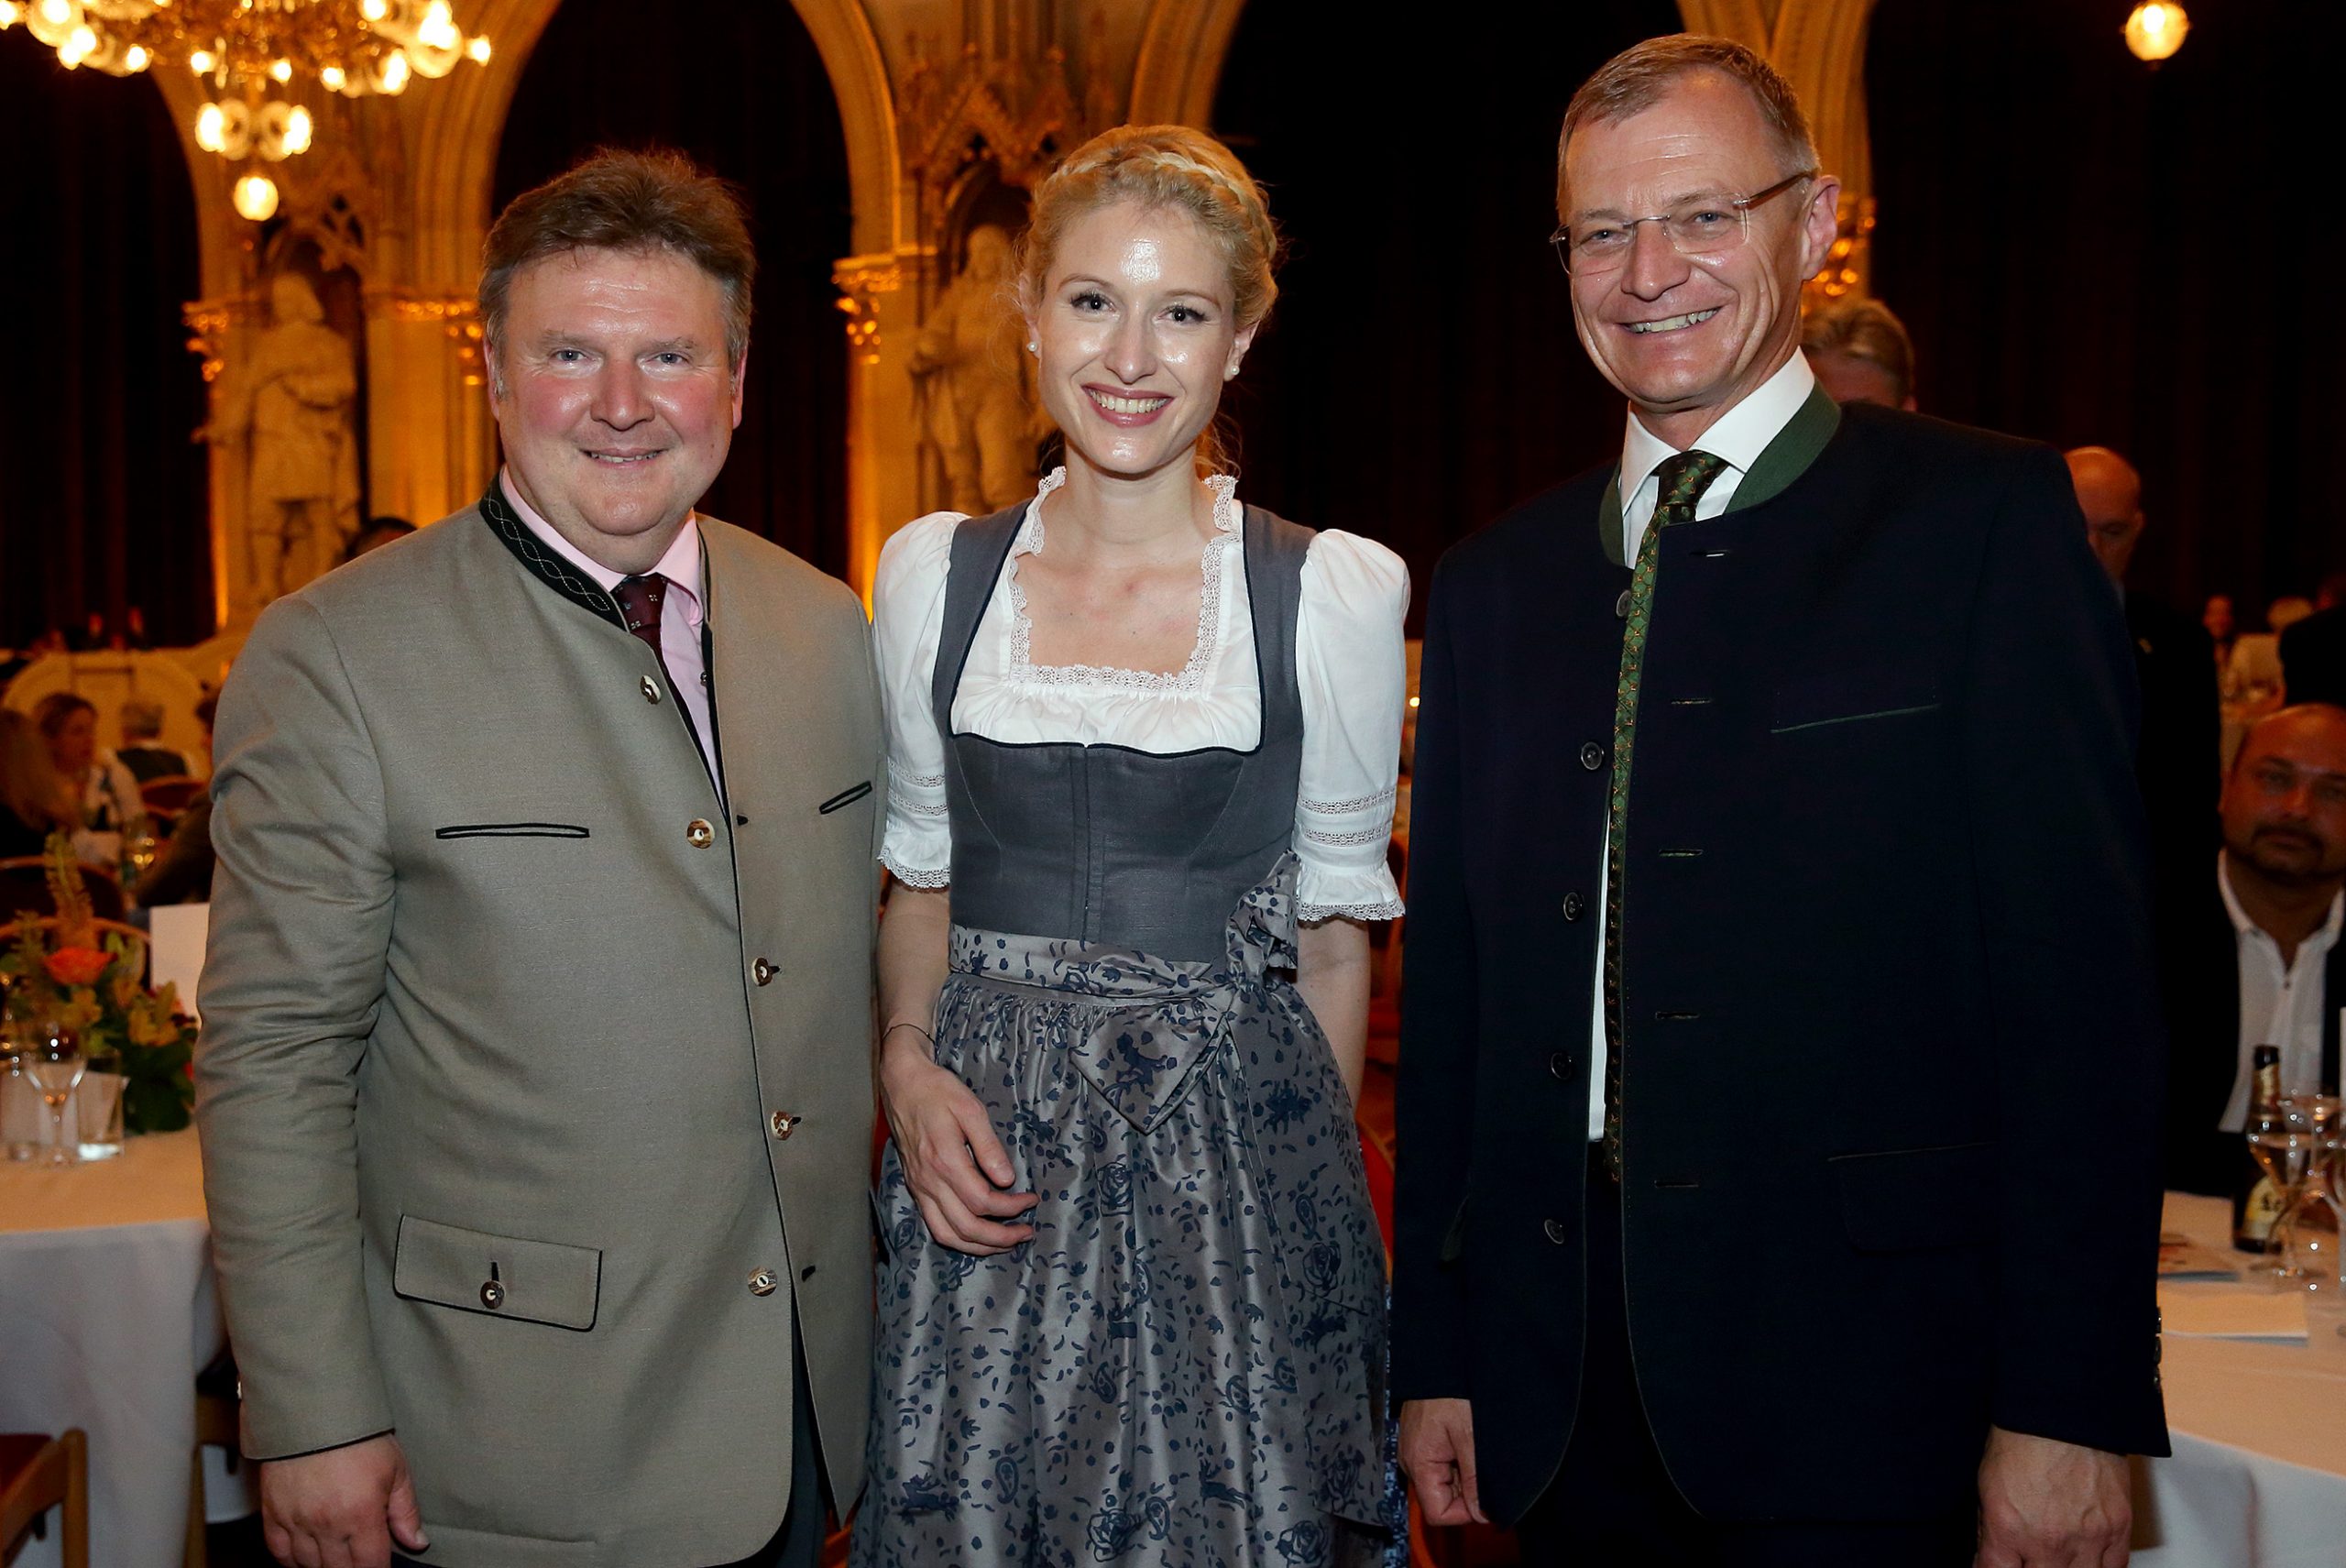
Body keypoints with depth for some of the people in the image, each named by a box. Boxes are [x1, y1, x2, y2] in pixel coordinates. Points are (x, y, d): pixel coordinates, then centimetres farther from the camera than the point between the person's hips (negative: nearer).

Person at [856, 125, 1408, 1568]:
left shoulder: (1337, 592, -6)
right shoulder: (934, 573, 2)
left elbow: (1333, 930, 1)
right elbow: (926, 878, 11)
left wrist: (1321, 1181, 4)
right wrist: (909, 1066, -5)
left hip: (1233, 1157, -2)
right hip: (981, 1152, 2)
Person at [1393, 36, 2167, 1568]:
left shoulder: (1987, 517, -4)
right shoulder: (1494, 580, 9)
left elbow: (2081, 973, -9)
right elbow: (1450, 989, 10)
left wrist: (2066, 1408, -13)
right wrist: (1436, 1357, 8)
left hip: (1862, 1384, -4)